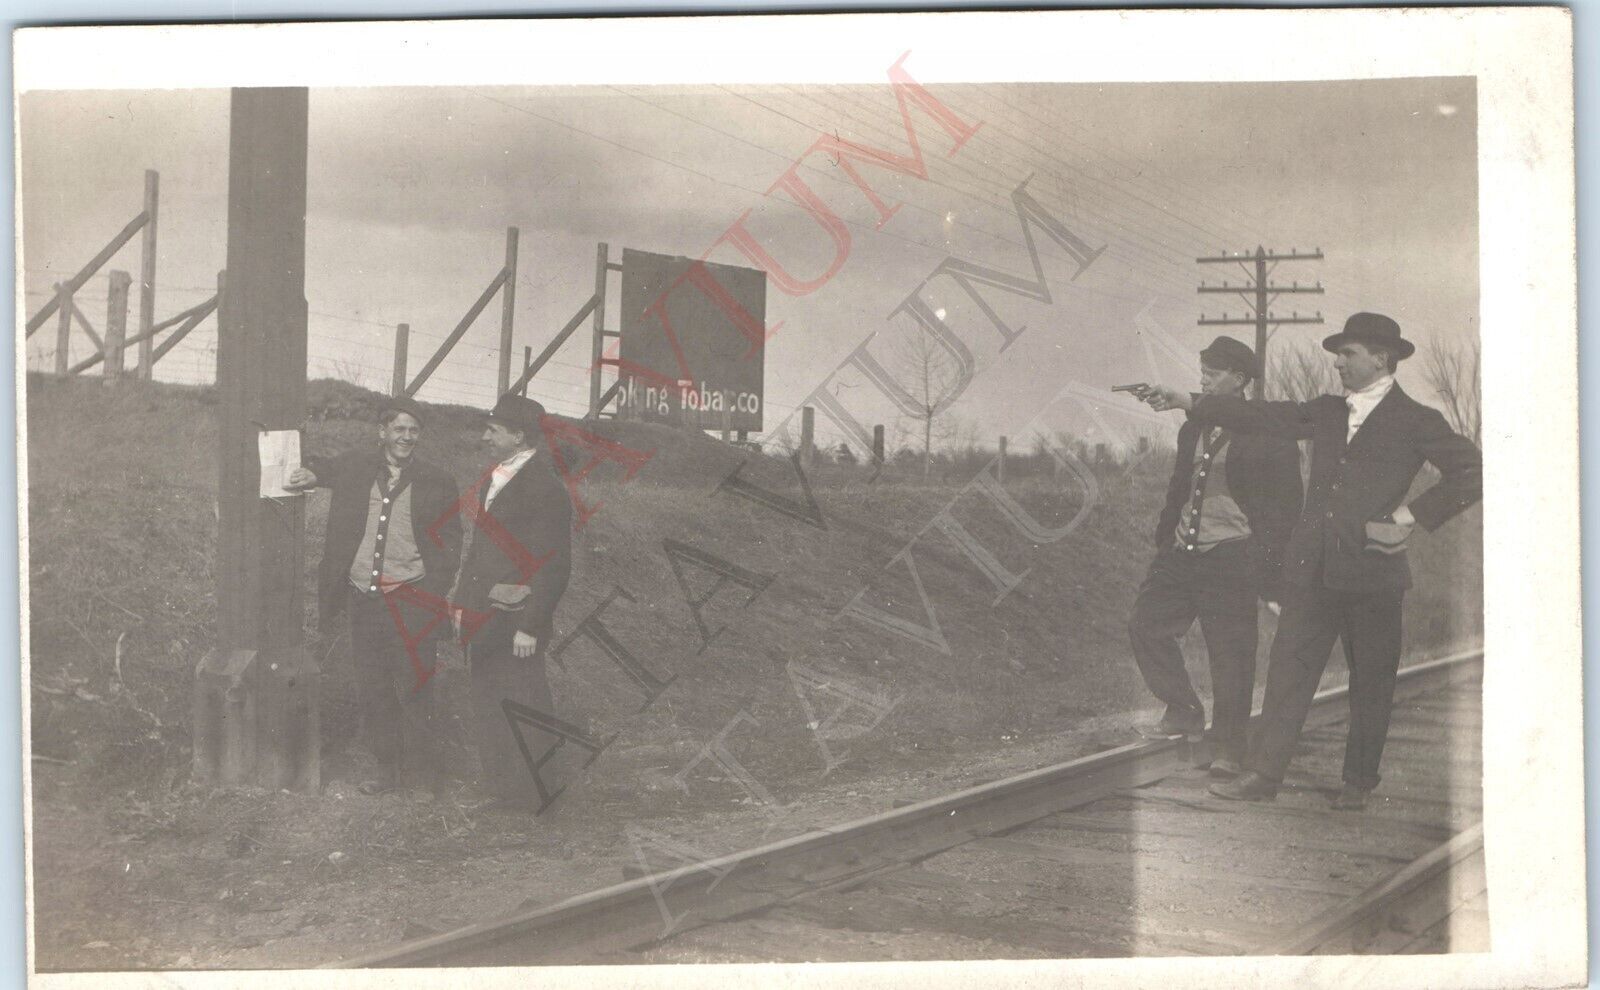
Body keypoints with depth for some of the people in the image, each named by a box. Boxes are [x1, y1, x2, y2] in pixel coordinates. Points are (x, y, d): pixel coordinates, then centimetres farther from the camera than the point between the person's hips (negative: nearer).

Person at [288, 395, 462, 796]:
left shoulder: (436, 483, 2)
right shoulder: (354, 467, 6)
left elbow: (449, 545, 6)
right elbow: (324, 468, 28)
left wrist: (432, 593, -5)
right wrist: (310, 473, 5)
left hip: (413, 602, -3)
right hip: (364, 599, 3)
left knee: (414, 688, -6)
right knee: (372, 691, 8)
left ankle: (422, 772, 4)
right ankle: (388, 766, 20)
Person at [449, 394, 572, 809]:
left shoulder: (545, 490, -15)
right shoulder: (493, 479, 13)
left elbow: (554, 567, -17)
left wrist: (529, 627, -19)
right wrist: (461, 601, 17)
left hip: (515, 623, -9)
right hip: (482, 619, 9)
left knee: (523, 706, 0)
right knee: (485, 705, 16)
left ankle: (528, 796, 11)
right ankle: (498, 785, 28)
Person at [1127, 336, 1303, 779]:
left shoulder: (1268, 436, -6)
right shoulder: (1192, 431, 15)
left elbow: (1285, 506, -5)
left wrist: (1271, 567, -10)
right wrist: (1164, 542, 15)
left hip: (1231, 557, -7)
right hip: (1183, 552, 7)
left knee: (1230, 653, -2)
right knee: (1145, 624, 0)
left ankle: (1228, 749, 8)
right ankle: (1184, 711, 15)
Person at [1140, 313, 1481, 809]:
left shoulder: (1415, 421, -1)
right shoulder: (1327, 412, 14)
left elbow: (1471, 473, -5)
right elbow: (1262, 417, 13)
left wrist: (1410, 518, -10)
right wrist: (1189, 401, 7)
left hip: (1372, 570, -4)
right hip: (1312, 568, 4)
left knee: (1371, 680, 6)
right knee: (1289, 667, 1)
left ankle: (1358, 783, 18)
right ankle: (1264, 775, 4)